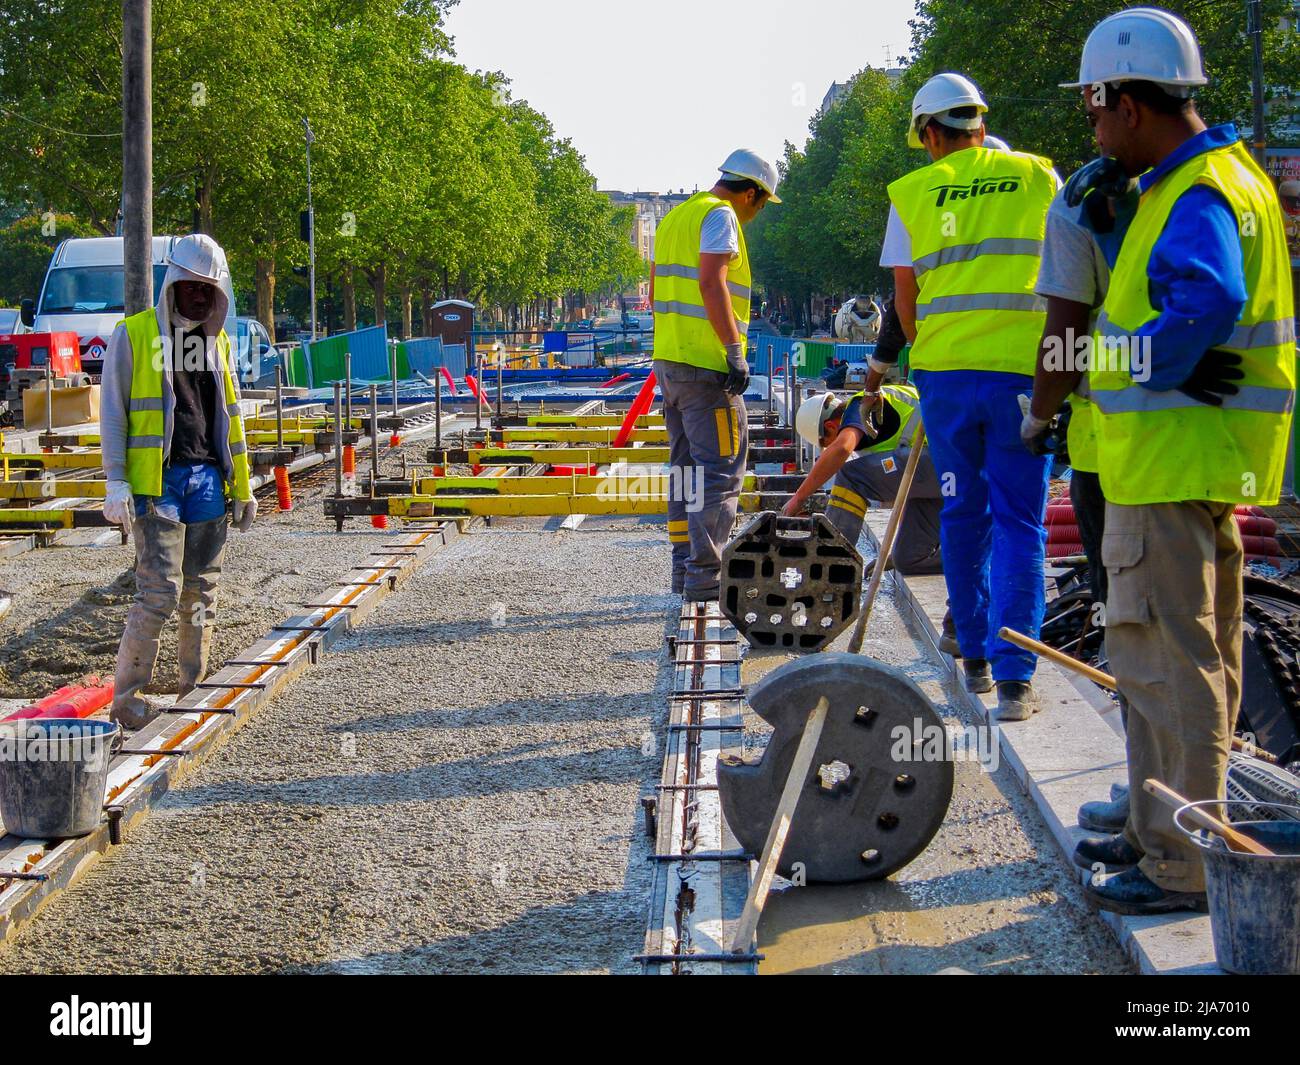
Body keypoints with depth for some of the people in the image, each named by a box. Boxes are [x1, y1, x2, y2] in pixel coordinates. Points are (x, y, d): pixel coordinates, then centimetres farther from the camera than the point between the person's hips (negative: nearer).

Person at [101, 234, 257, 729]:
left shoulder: (217, 340, 16)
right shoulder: (133, 335, 1)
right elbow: (113, 411, -1)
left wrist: (242, 487, 19)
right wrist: (116, 482, -9)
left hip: (208, 478, 5)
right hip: (158, 479, -5)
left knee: (202, 590, 8)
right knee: (160, 590, -12)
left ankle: (195, 688, 17)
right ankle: (126, 695, -4)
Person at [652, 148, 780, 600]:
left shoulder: (675, 217, 20)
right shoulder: (720, 215, -8)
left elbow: (657, 293, 24)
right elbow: (711, 283, -21)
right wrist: (735, 350, -22)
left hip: (669, 360, 10)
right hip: (706, 364, -10)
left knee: (686, 466, 15)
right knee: (720, 469, -8)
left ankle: (685, 569, 20)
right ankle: (704, 575, -12)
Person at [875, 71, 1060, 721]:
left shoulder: (911, 194, 5)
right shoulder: (1038, 176, 6)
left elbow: (904, 298, 8)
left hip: (945, 371, 1)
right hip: (1024, 369, -1)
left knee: (962, 515, 15)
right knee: (1018, 521, 1)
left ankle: (975, 659, 21)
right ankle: (1014, 676, -8)